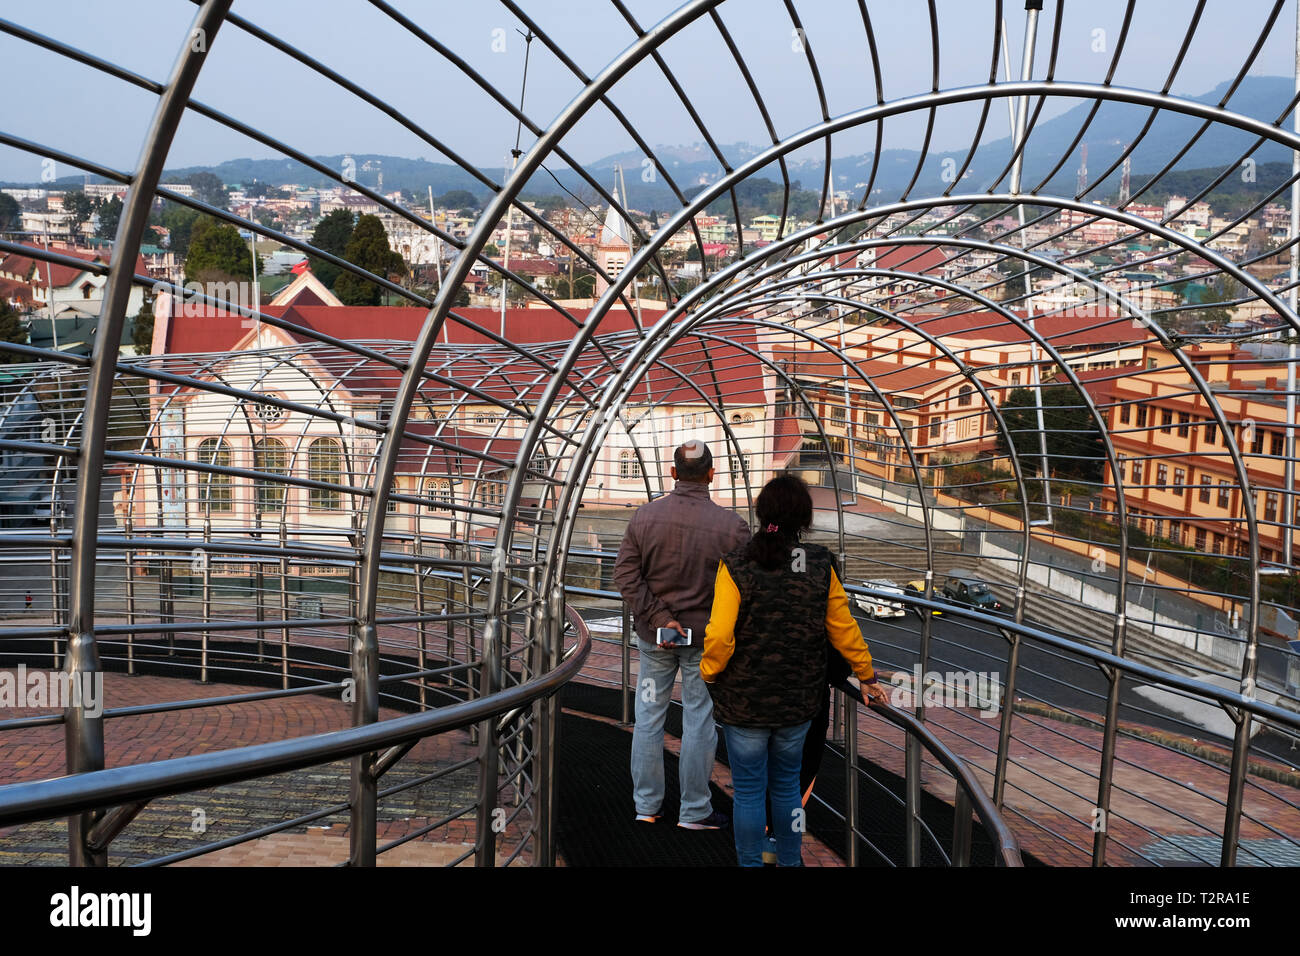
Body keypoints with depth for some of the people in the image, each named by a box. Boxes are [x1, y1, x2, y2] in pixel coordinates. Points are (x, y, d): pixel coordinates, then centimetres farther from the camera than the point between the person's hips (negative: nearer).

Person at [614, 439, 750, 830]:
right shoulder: (731, 526, -15)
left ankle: (646, 805, 25)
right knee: (699, 722, 9)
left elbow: (626, 575, -10)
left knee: (648, 717, 15)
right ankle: (694, 810, 20)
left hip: (654, 636, 3)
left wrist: (659, 617, -12)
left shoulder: (645, 516, -6)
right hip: (706, 638, -2)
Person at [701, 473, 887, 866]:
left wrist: (709, 674, -2)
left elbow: (719, 637, -22)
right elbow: (844, 629, 1)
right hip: (798, 701, 3)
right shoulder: (821, 565, -7)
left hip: (744, 700, -3)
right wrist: (867, 676, 15)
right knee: (787, 785, 22)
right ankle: (789, 862, 35)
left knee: (748, 791, 12)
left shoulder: (736, 566, -17)